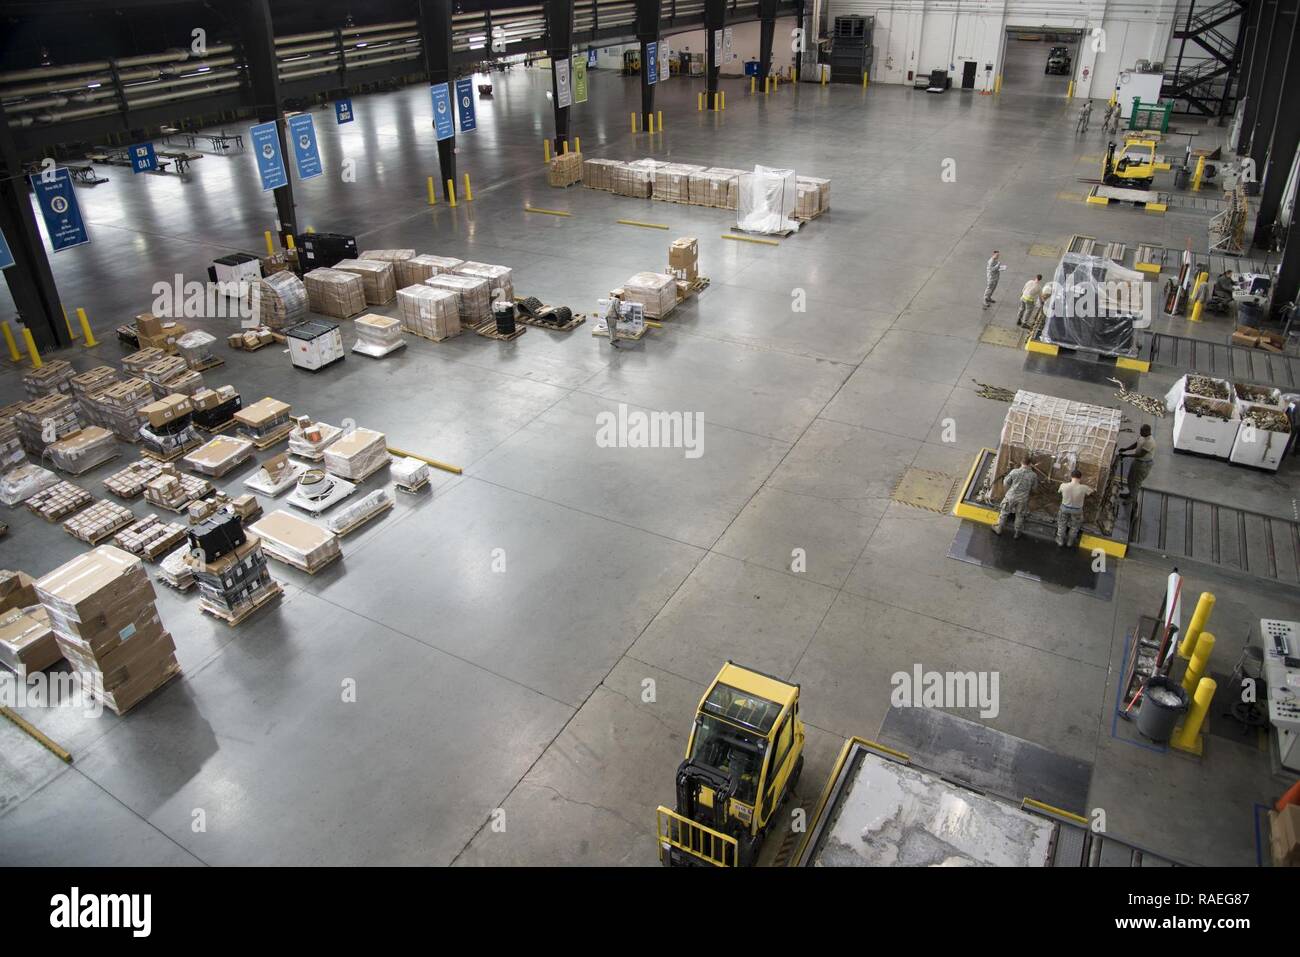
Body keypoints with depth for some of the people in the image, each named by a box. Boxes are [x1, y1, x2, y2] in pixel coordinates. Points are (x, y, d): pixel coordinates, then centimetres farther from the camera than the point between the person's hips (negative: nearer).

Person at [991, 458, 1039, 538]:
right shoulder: (1033, 475, -14)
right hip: (1023, 499, 1)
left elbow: (1005, 483, -8)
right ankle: (1017, 533, 35)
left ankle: (999, 529, 32)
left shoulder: (1014, 472, -19)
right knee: (1020, 516, 20)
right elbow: (1034, 487, 2)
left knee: (1003, 512, 19)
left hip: (1011, 496, -1)